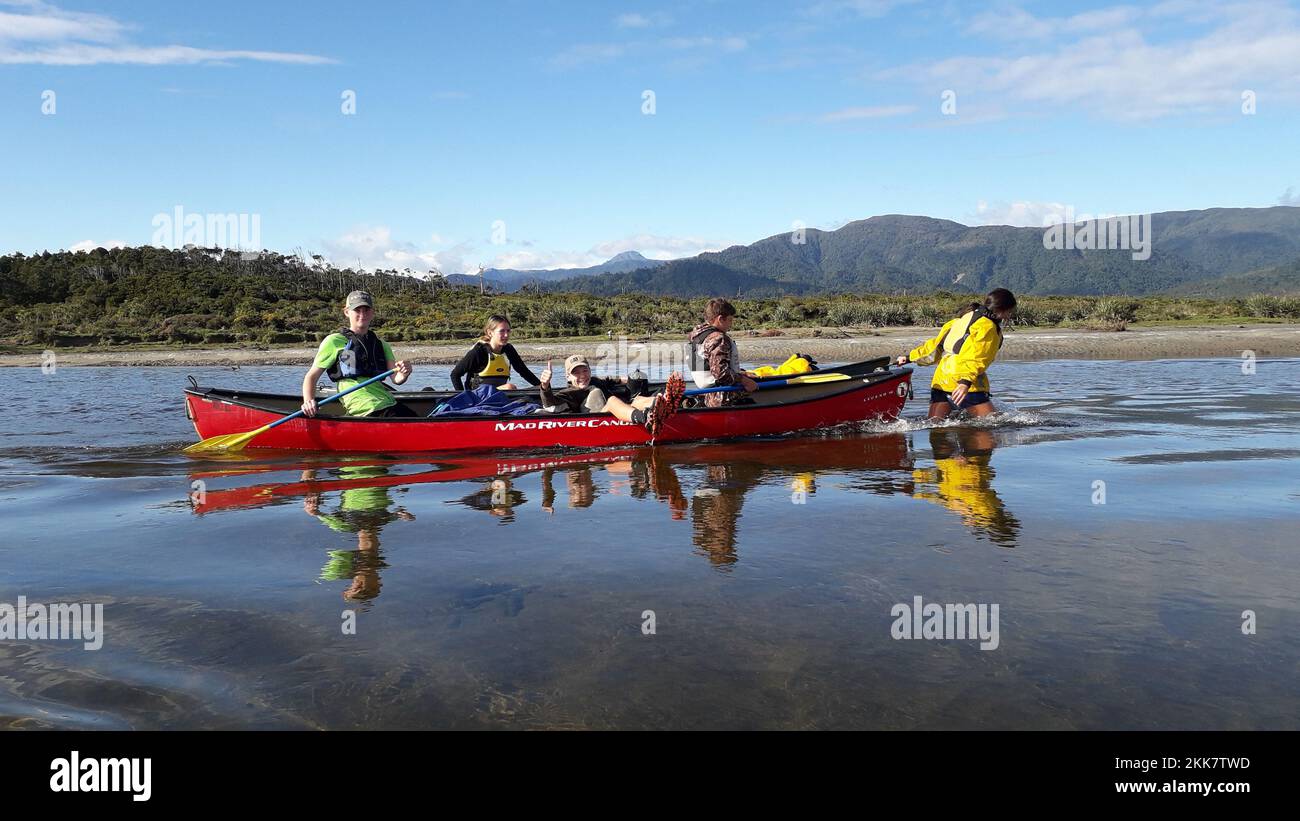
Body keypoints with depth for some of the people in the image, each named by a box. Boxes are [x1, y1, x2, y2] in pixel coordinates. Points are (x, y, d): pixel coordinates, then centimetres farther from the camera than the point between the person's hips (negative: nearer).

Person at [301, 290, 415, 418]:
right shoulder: (334, 341, 6)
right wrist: (308, 402, -14)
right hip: (364, 410, -6)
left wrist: (403, 375, -15)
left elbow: (395, 379, 9)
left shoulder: (380, 344, 21)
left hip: (390, 404, 6)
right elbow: (312, 376, 5)